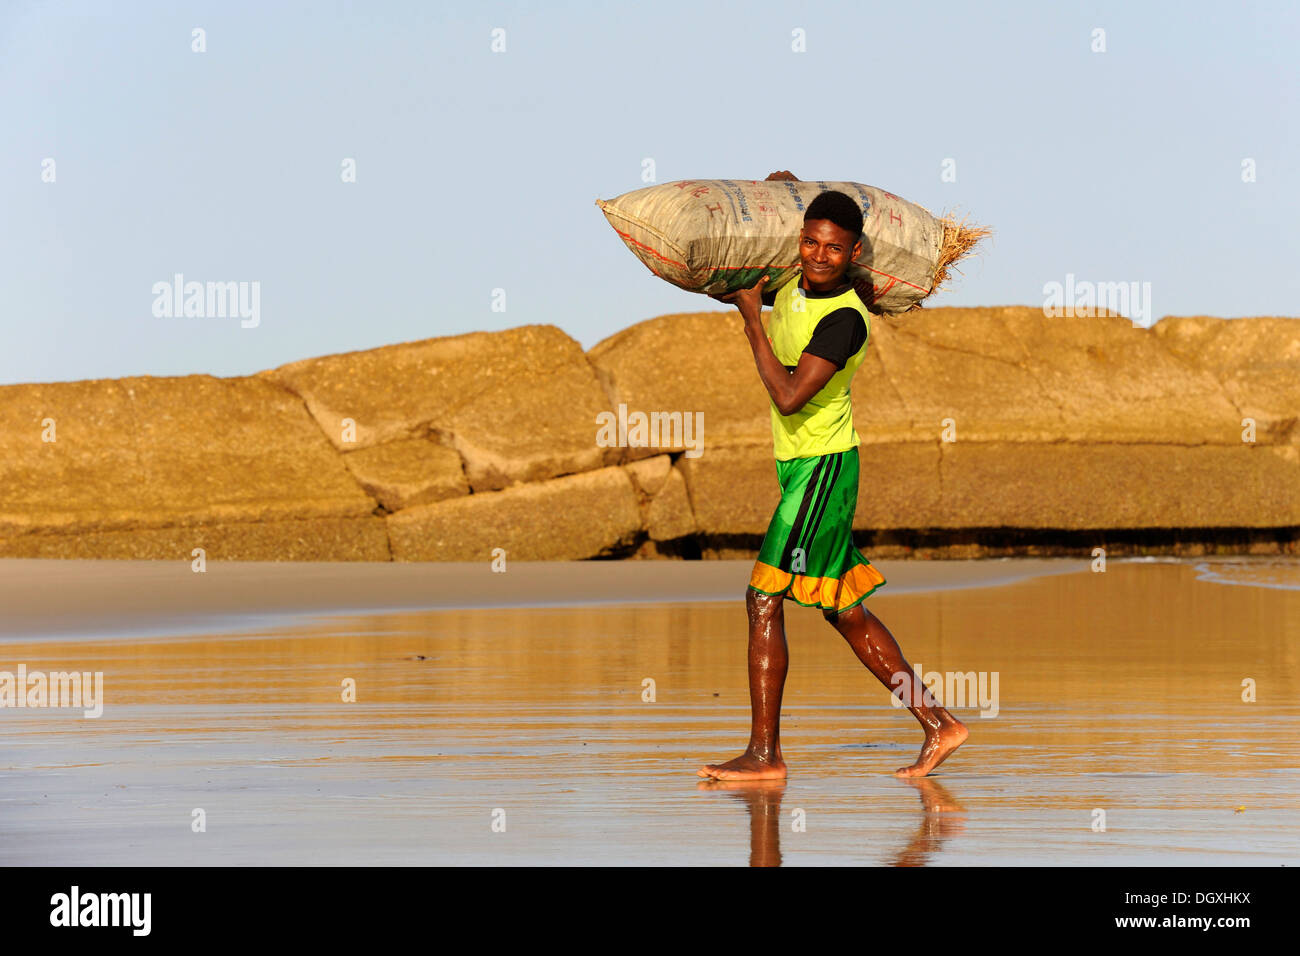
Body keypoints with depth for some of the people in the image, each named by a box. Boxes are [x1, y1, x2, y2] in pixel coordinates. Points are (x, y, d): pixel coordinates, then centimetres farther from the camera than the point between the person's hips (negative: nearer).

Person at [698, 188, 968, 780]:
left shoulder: (844, 319, -19)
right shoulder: (790, 287, 6)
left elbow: (789, 397, -25)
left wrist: (752, 321, -17)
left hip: (822, 468, -9)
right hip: (801, 467, 9)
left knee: (764, 598, -10)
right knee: (843, 611, 12)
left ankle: (764, 753, -7)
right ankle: (938, 725, 16)